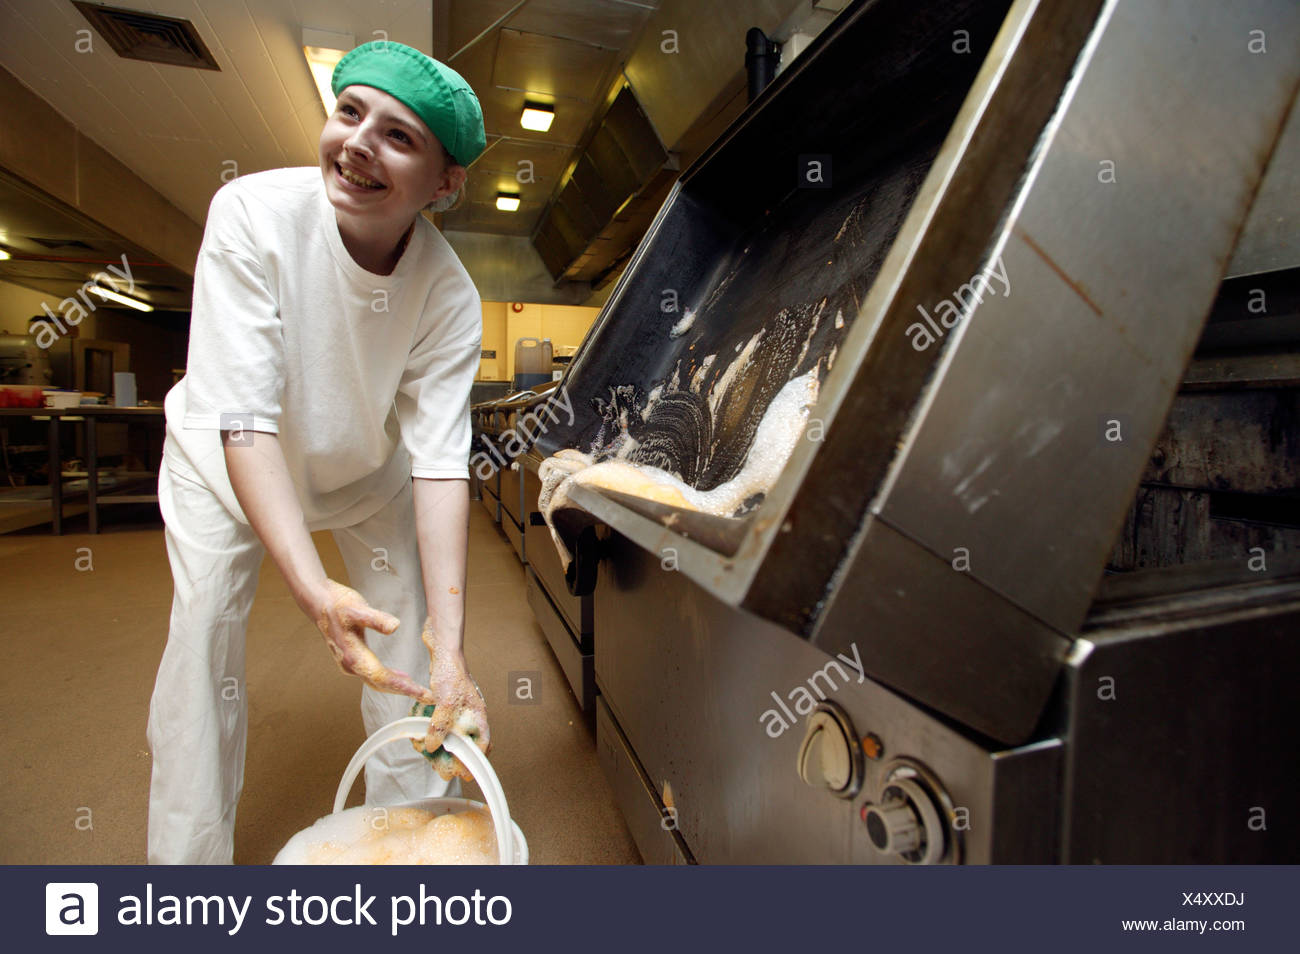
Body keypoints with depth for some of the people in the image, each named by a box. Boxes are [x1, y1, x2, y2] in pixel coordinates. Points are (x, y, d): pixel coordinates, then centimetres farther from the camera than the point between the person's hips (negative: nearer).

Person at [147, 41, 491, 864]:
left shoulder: (450, 297, -28)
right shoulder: (253, 214, -31)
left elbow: (440, 460, -31)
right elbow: (243, 419, -35)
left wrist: (451, 648, -38)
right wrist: (313, 587, -46)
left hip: (367, 469, 2)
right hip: (228, 461, -1)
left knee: (413, 629, 2)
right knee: (206, 631, -9)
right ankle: (187, 858, 15)